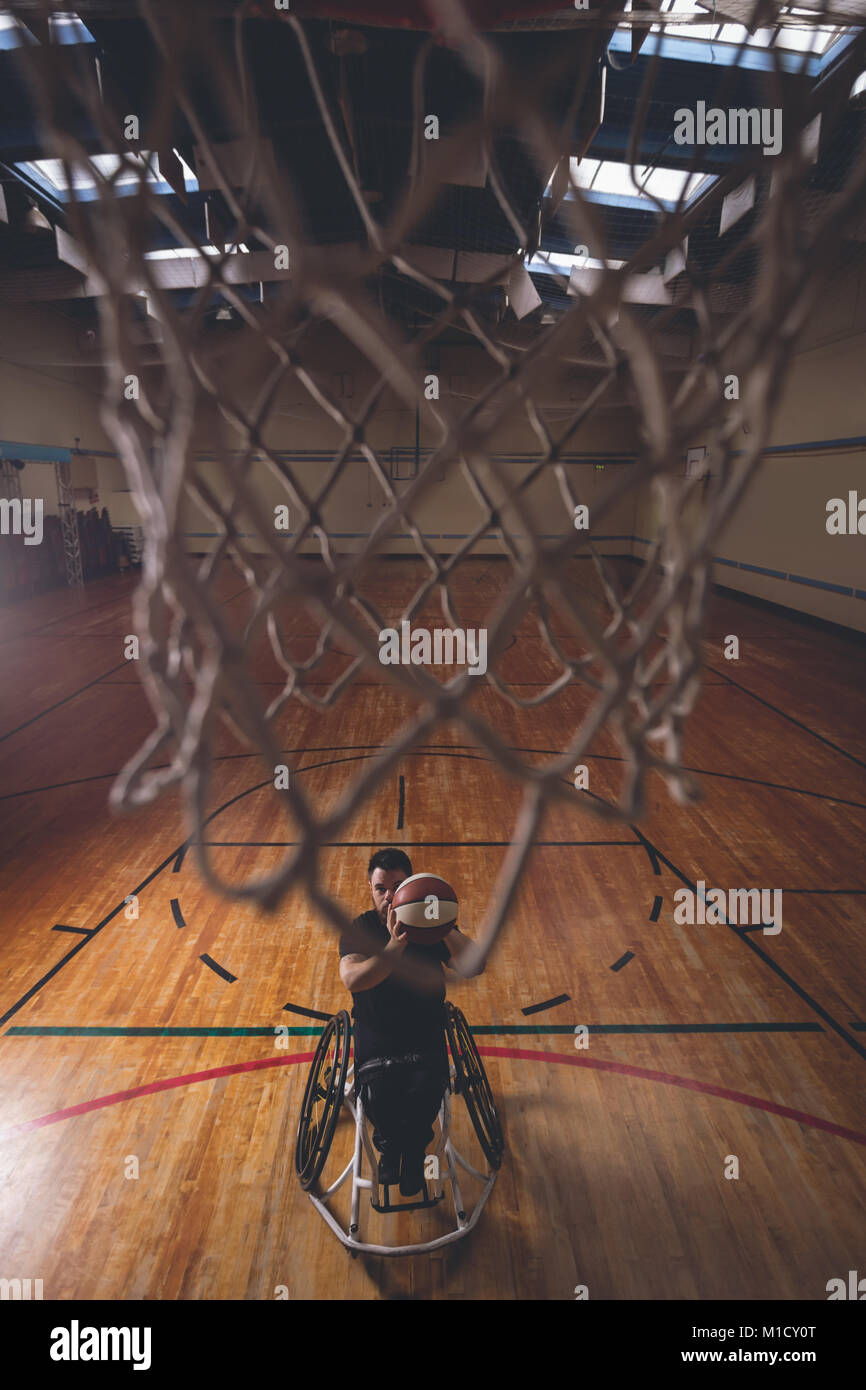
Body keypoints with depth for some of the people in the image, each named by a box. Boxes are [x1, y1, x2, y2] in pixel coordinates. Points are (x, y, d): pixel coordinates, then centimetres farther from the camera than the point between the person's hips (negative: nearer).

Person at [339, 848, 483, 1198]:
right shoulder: (358, 930, -1)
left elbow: (473, 967, -12)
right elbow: (353, 979, -19)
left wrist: (446, 929, -29)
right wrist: (395, 946, -32)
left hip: (426, 1038, 0)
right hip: (376, 1038, 0)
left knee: (426, 1093, -26)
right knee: (377, 1095, -26)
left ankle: (413, 1147, 9)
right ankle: (390, 1142, 10)